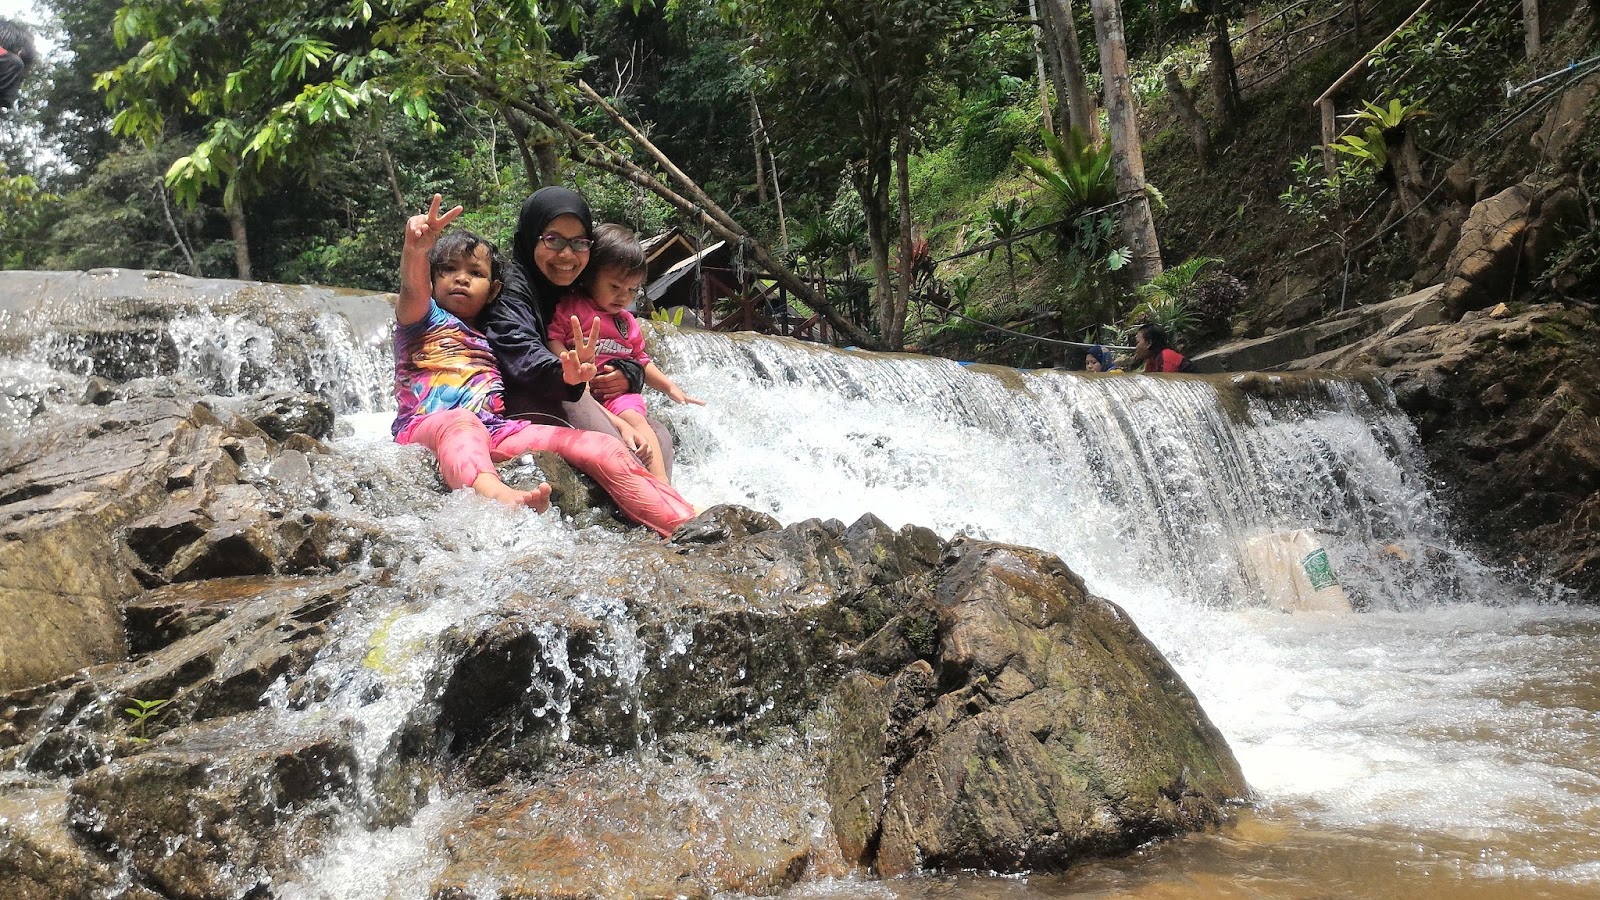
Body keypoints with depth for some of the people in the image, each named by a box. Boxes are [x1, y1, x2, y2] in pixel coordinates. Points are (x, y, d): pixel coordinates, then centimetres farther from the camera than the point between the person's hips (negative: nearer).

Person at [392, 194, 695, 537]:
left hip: (494, 433, 5)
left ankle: (685, 523, -25)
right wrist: (416, 250, -33)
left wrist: (568, 373, -15)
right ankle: (496, 496, -75)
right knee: (460, 421, -42)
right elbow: (413, 289, -8)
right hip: (426, 428, -4)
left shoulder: (495, 340, 28)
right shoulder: (422, 318, 16)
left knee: (604, 449, -13)